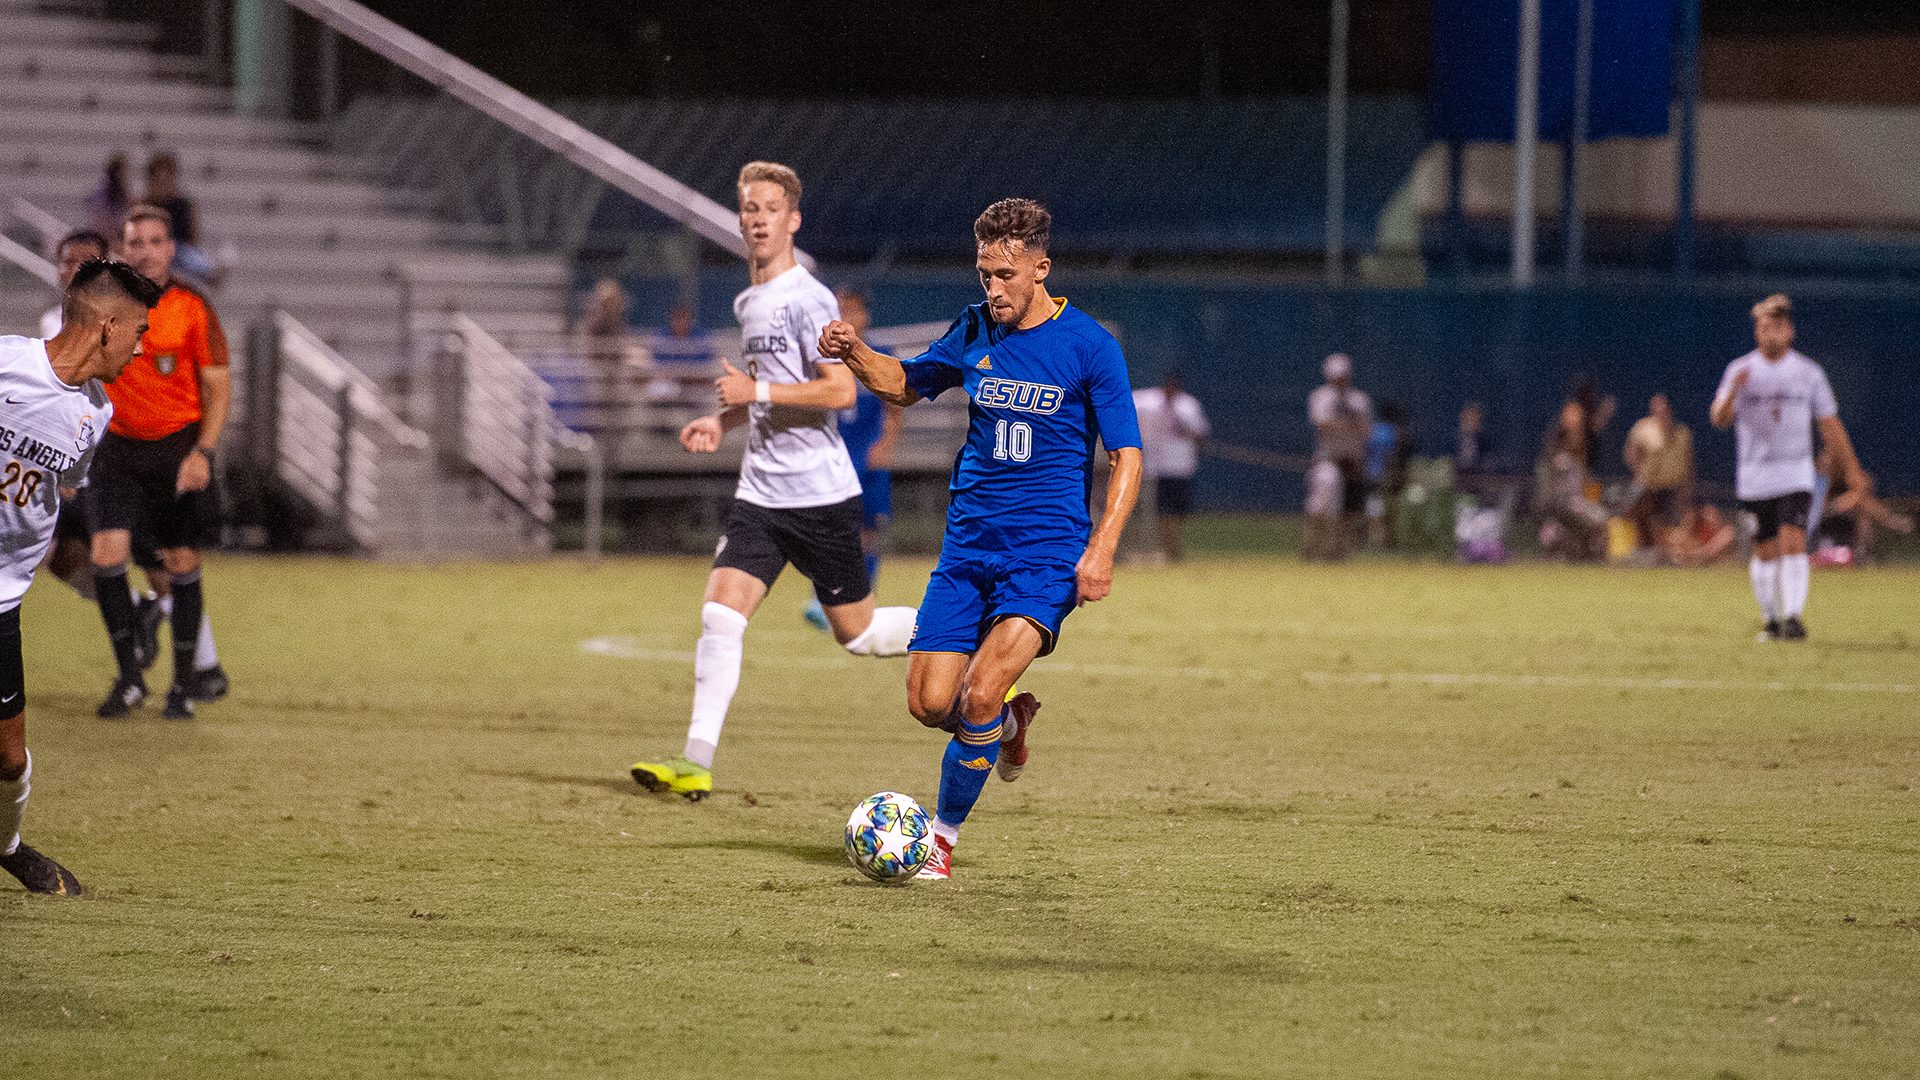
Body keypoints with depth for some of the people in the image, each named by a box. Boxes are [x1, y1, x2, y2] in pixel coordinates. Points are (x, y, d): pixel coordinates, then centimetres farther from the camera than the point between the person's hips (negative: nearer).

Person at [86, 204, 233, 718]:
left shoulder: (192, 307, -8)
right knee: (107, 554, -13)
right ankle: (130, 678, -1)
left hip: (179, 446, -2)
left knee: (181, 564, 2)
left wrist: (202, 452, -15)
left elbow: (218, 386, -5)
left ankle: (185, 682, 18)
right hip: (118, 445, 2)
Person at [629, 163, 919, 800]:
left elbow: (840, 391, -21)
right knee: (719, 614, -9)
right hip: (761, 494, 7)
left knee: (856, 633, 4)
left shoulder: (808, 300, -13)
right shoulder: (748, 303, 14)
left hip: (821, 494, -7)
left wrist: (756, 392, -19)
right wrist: (723, 422, 12)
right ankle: (696, 764, -11)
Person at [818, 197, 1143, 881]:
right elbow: (903, 386, 22)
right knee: (930, 702, -4)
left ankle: (942, 836, -2)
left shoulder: (1090, 346, -6)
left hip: (1046, 553, -5)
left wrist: (1102, 548, -15)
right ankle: (1010, 719, 29)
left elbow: (1127, 457, -3)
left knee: (978, 697, -20)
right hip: (968, 544, 5)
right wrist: (854, 352, 2)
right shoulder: (975, 331, 6)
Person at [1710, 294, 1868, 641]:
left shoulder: (1808, 372, 5)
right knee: (1765, 551, 5)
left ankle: (1793, 617, -22)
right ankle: (1771, 620, 20)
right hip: (1753, 478, 1)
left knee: (1792, 542, -17)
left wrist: (1852, 470, 8)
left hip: (1796, 475, -1)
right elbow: (1719, 419, -5)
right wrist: (1732, 392, -25)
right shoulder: (1739, 371, 5)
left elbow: (1830, 424, 10)